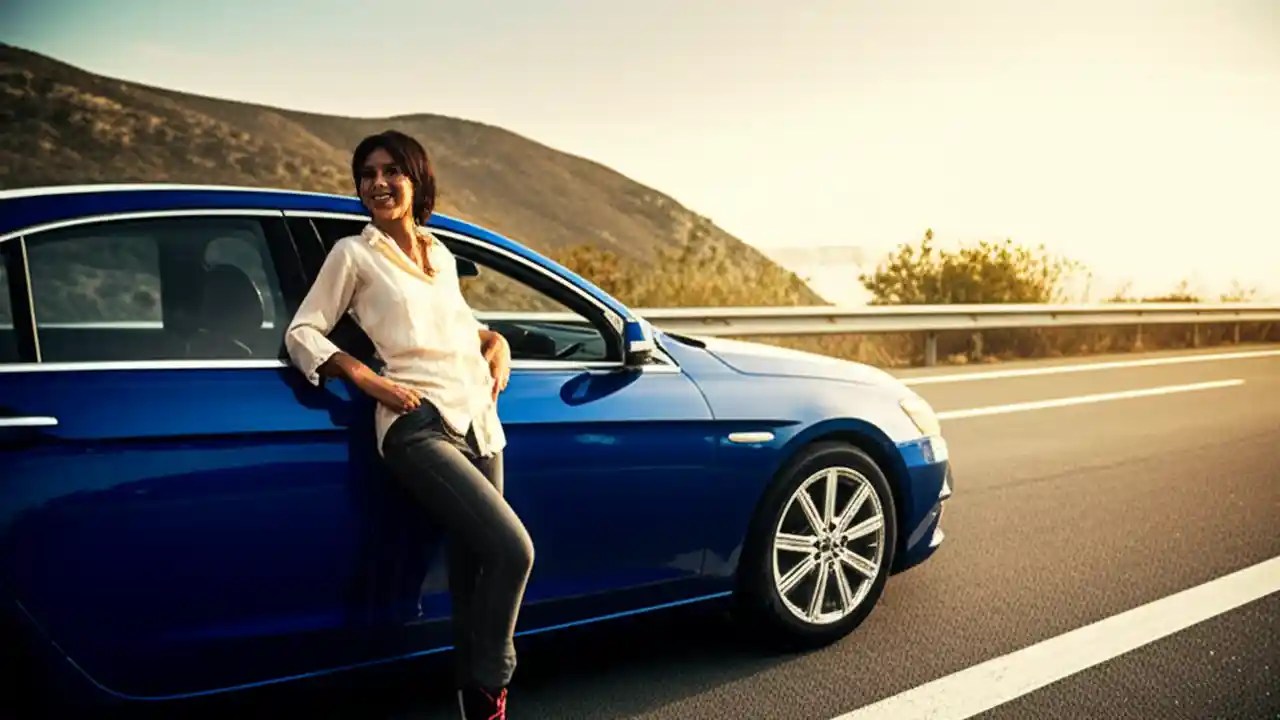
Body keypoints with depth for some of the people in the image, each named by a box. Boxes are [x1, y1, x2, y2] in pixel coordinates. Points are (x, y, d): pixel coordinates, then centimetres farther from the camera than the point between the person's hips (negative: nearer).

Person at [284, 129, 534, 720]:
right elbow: (301, 333, 2)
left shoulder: (441, 256, 21)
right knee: (512, 550, -19)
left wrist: (496, 342, 13)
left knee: (472, 575, 4)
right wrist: (369, 380, -12)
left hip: (479, 423, 6)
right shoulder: (353, 253, 6)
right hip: (419, 425, -6)